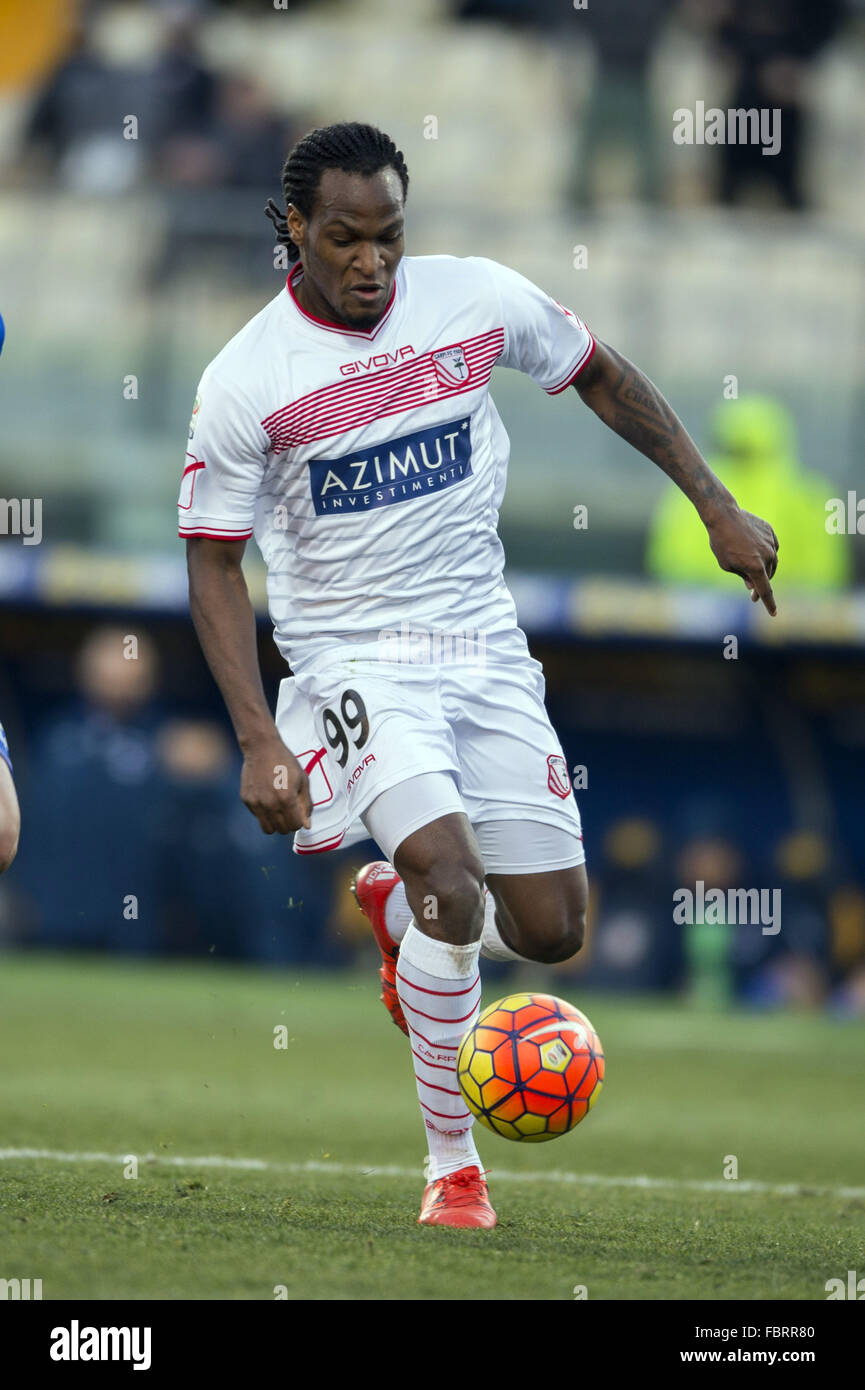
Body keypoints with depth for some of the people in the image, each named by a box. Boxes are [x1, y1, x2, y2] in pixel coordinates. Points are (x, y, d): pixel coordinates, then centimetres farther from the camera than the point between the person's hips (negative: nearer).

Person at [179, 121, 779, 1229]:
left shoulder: (479, 299, -5)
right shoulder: (244, 382, -12)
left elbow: (601, 377, 13)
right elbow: (214, 565, -5)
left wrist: (718, 509, 10)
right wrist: (259, 740, -14)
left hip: (485, 648, 4)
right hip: (354, 657, -4)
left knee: (549, 930, 2)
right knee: (453, 885, -27)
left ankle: (394, 905, 36)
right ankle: (452, 1165, -11)